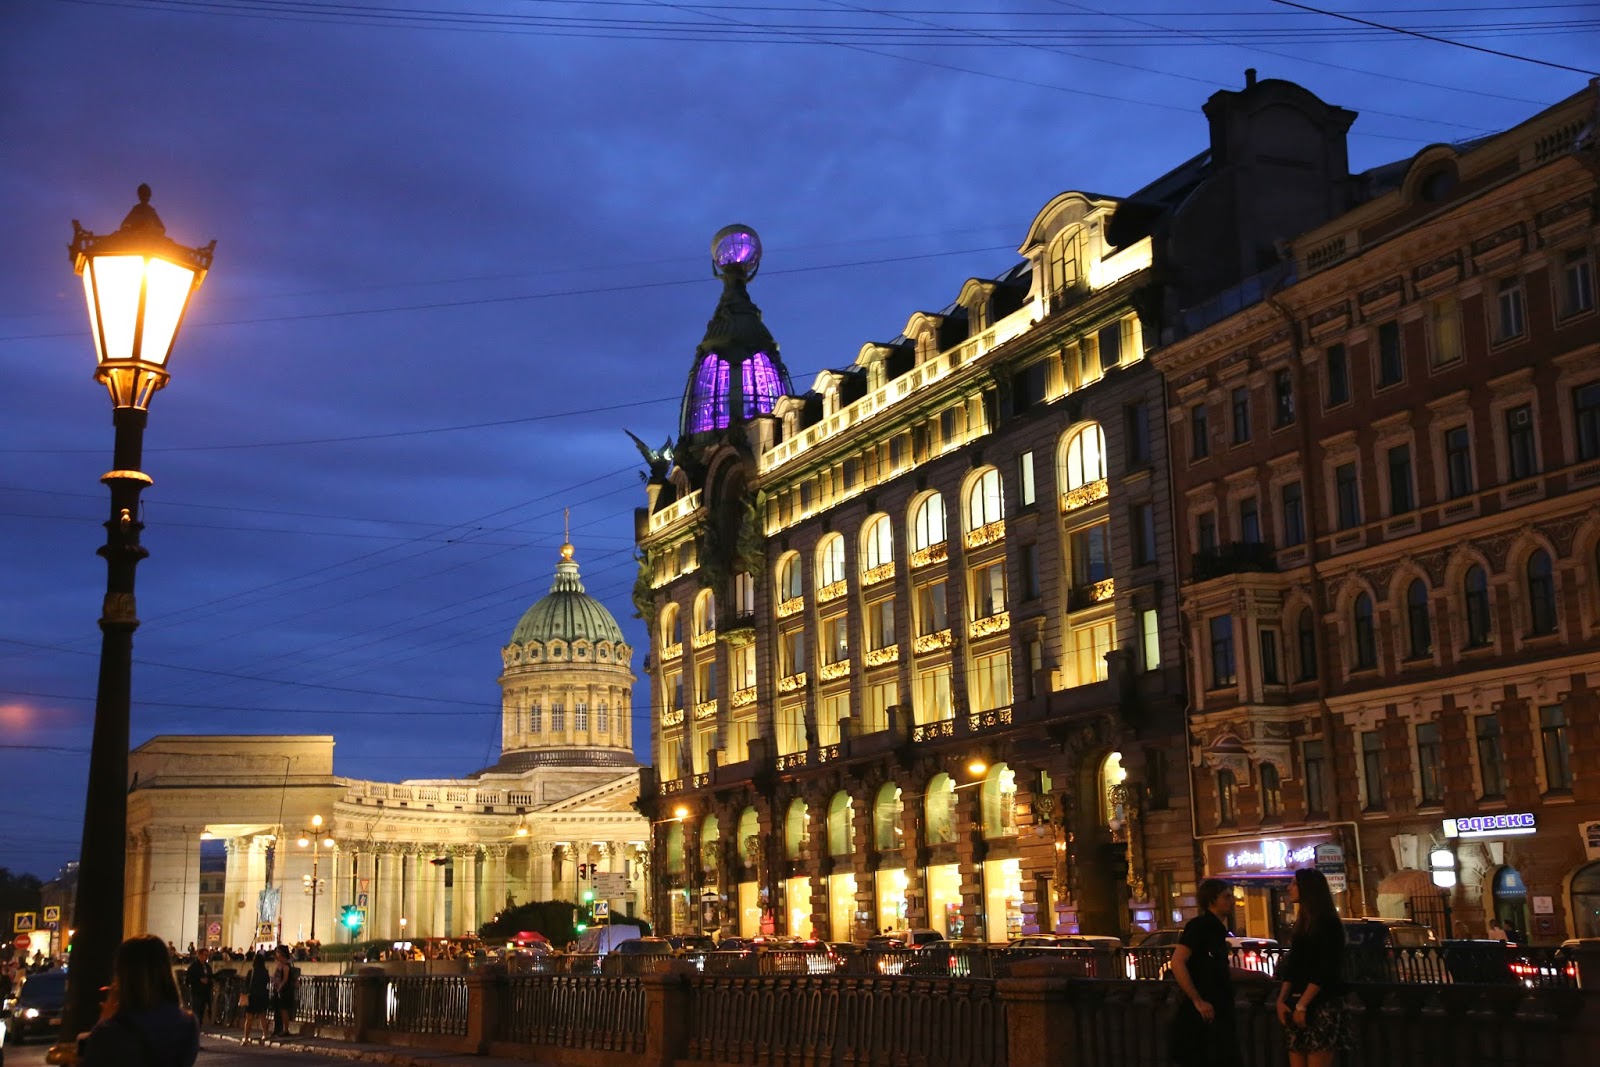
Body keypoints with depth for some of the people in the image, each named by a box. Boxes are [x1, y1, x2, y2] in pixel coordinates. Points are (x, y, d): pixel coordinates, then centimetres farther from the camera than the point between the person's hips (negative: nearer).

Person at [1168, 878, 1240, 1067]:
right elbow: (1177, 963, -23)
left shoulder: (1217, 930, 16)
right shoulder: (1199, 926, -12)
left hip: (1218, 1015, 9)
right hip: (1201, 1017, -9)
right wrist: (1197, 1001, -24)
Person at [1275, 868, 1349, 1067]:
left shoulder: (1327, 923, -8)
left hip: (1321, 1006, -8)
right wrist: (1282, 1000, 3)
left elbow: (1324, 970, -15)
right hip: (1299, 1005, 8)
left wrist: (1302, 1005, -18)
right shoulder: (1302, 923, 17)